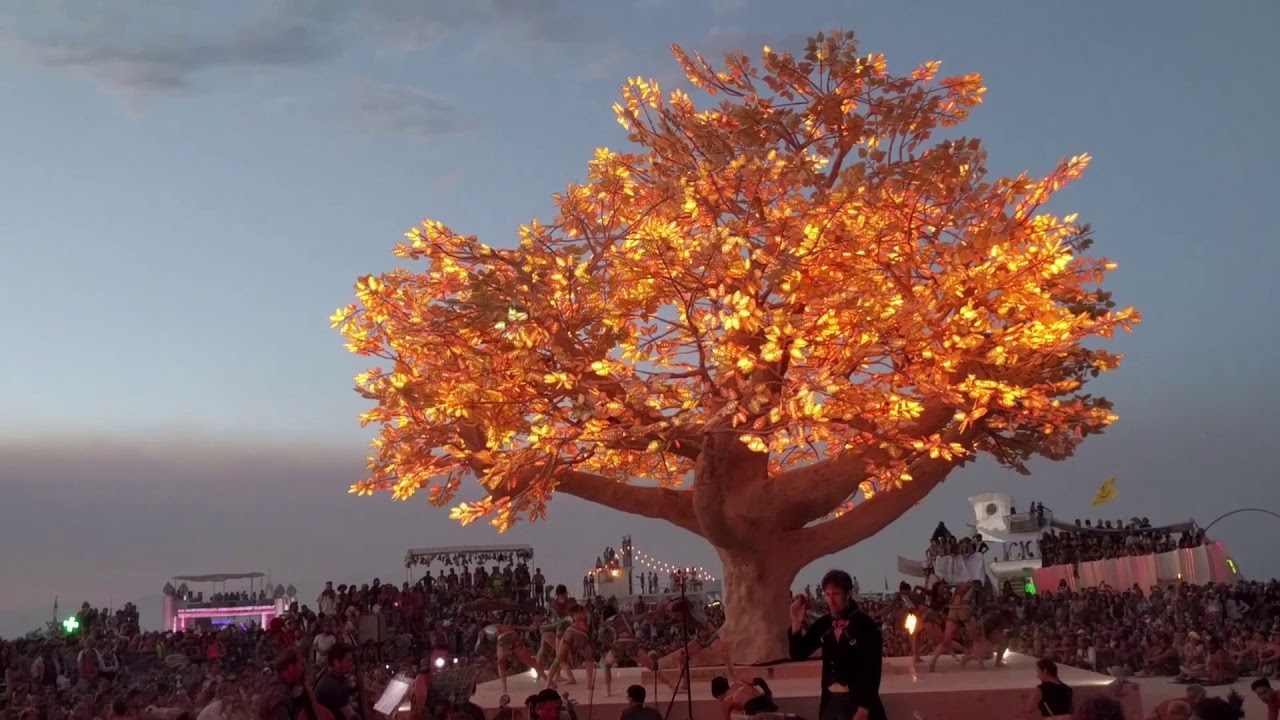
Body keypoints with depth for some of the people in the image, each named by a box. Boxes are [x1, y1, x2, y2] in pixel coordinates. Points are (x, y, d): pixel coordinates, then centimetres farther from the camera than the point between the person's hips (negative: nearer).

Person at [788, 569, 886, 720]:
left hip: (858, 703, -5)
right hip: (830, 702, 5)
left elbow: (873, 672, -12)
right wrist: (796, 623, -12)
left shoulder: (866, 625, -10)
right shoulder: (823, 624, 3)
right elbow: (798, 654, 4)